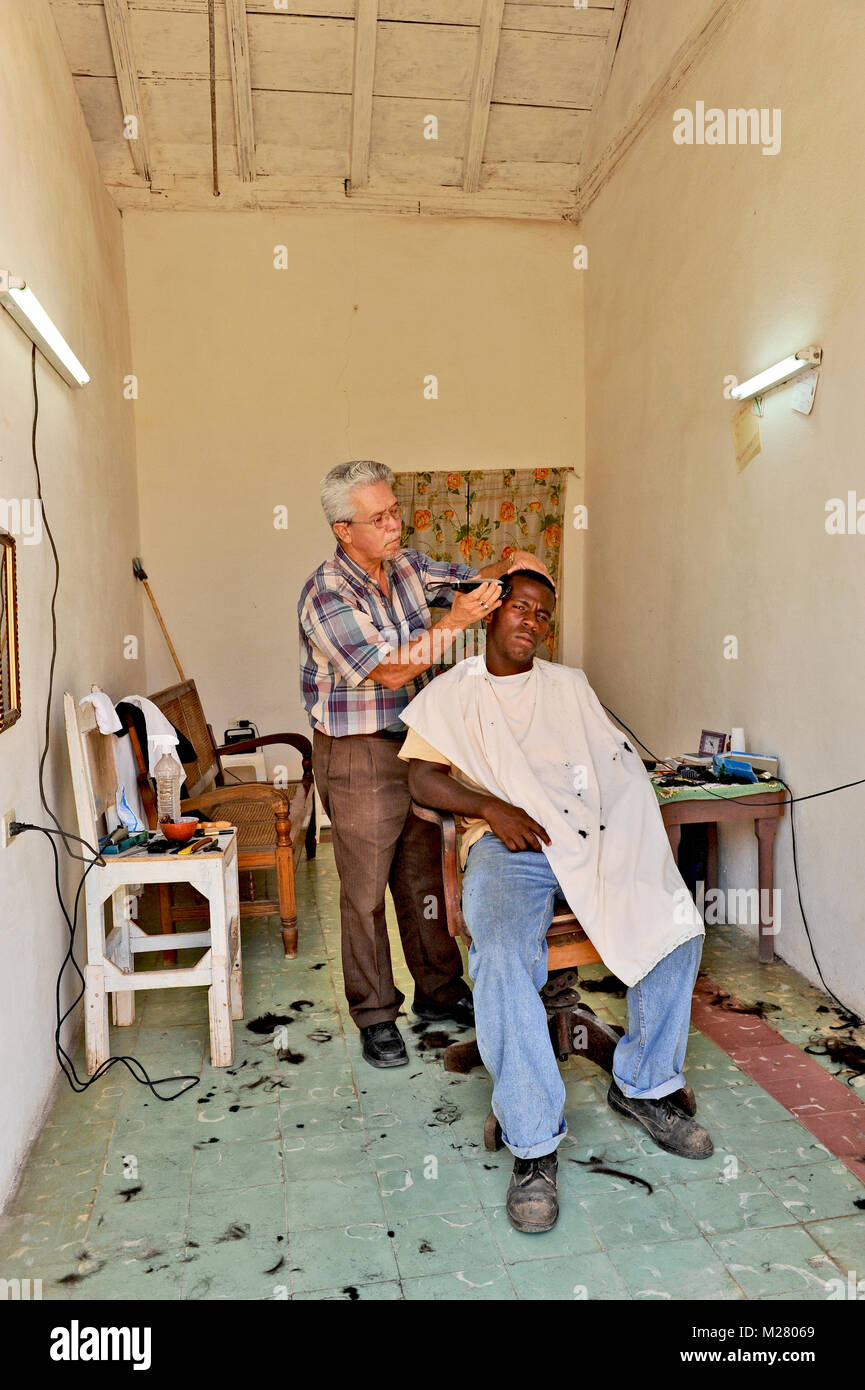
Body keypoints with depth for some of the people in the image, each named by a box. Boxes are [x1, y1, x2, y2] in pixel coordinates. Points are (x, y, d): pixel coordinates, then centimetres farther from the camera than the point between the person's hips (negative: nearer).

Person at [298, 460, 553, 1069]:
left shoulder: (409, 566, 4)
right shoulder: (326, 595, -17)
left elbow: (471, 580, 15)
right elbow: (390, 671, -21)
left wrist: (510, 564, -6)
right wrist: (455, 622, -25)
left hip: (417, 745, 7)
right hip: (358, 756, -6)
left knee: (424, 877, 17)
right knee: (366, 892, 4)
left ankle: (439, 989, 33)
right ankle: (376, 1015, 20)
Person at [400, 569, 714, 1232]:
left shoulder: (570, 684, 23)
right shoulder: (452, 692, 14)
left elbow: (623, 766, 16)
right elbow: (422, 779, 3)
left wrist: (647, 840, -3)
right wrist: (493, 807, -14)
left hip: (597, 833, 4)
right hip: (508, 842, -3)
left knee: (677, 926, -17)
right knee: (502, 960, -31)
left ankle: (642, 1084, 5)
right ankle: (534, 1143, -18)